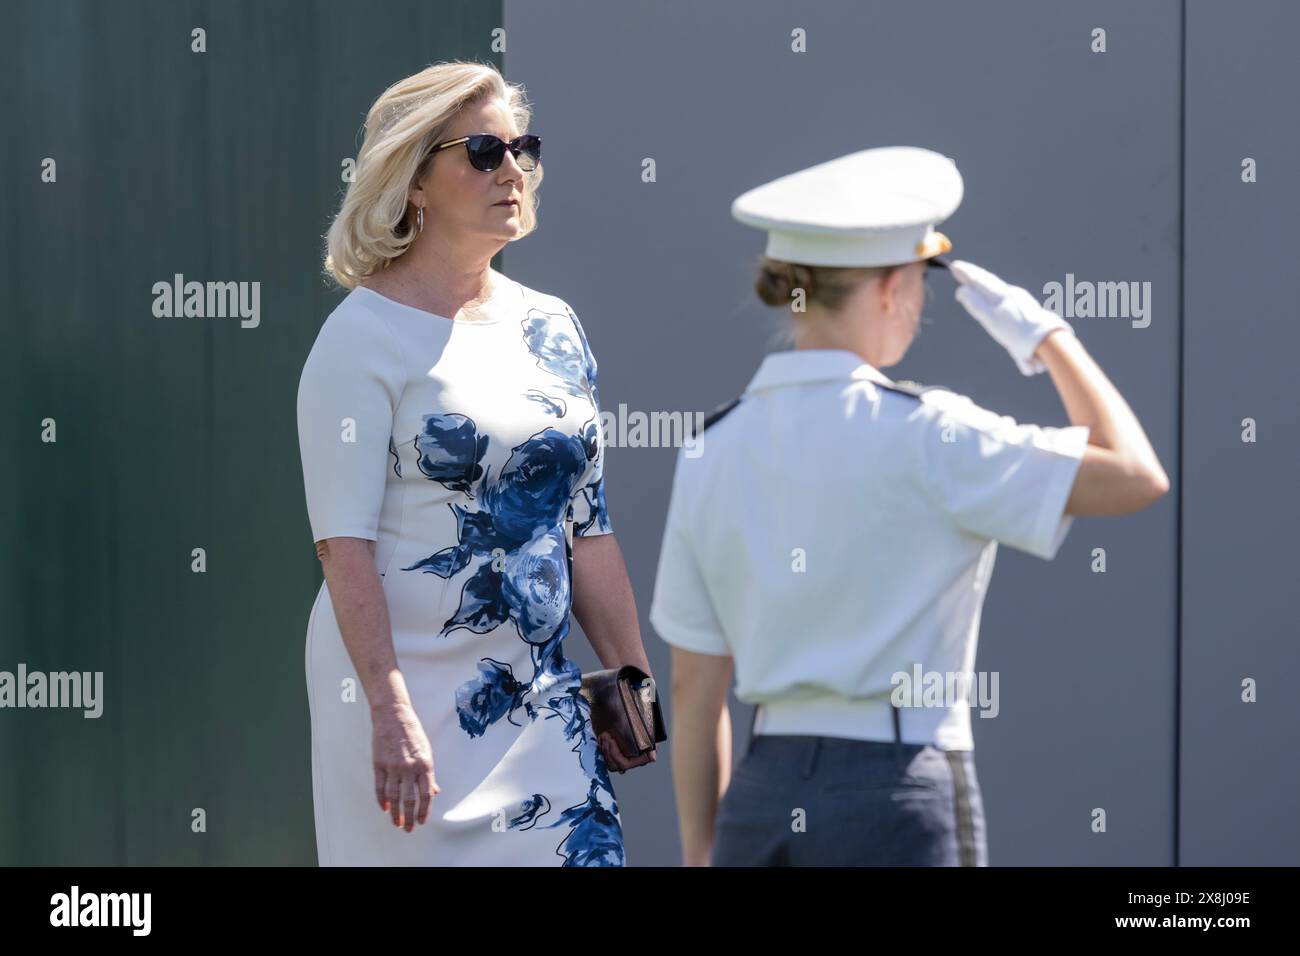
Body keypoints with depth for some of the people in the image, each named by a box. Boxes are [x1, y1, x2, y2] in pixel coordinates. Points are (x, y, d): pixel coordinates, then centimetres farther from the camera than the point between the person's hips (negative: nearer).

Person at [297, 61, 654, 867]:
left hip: (542, 699, 6)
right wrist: (390, 712, -22)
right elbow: (345, 543, -14)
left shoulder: (552, 327, 11)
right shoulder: (366, 337, -7)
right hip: (412, 688, -5)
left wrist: (632, 680, 11)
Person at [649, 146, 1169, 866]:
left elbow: (694, 685, 9)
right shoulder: (919, 436, -10)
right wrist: (1046, 334, 2)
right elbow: (1135, 476, -10)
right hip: (896, 800, -6)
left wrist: (699, 853, 16)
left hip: (760, 802, 6)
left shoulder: (714, 450, 6)